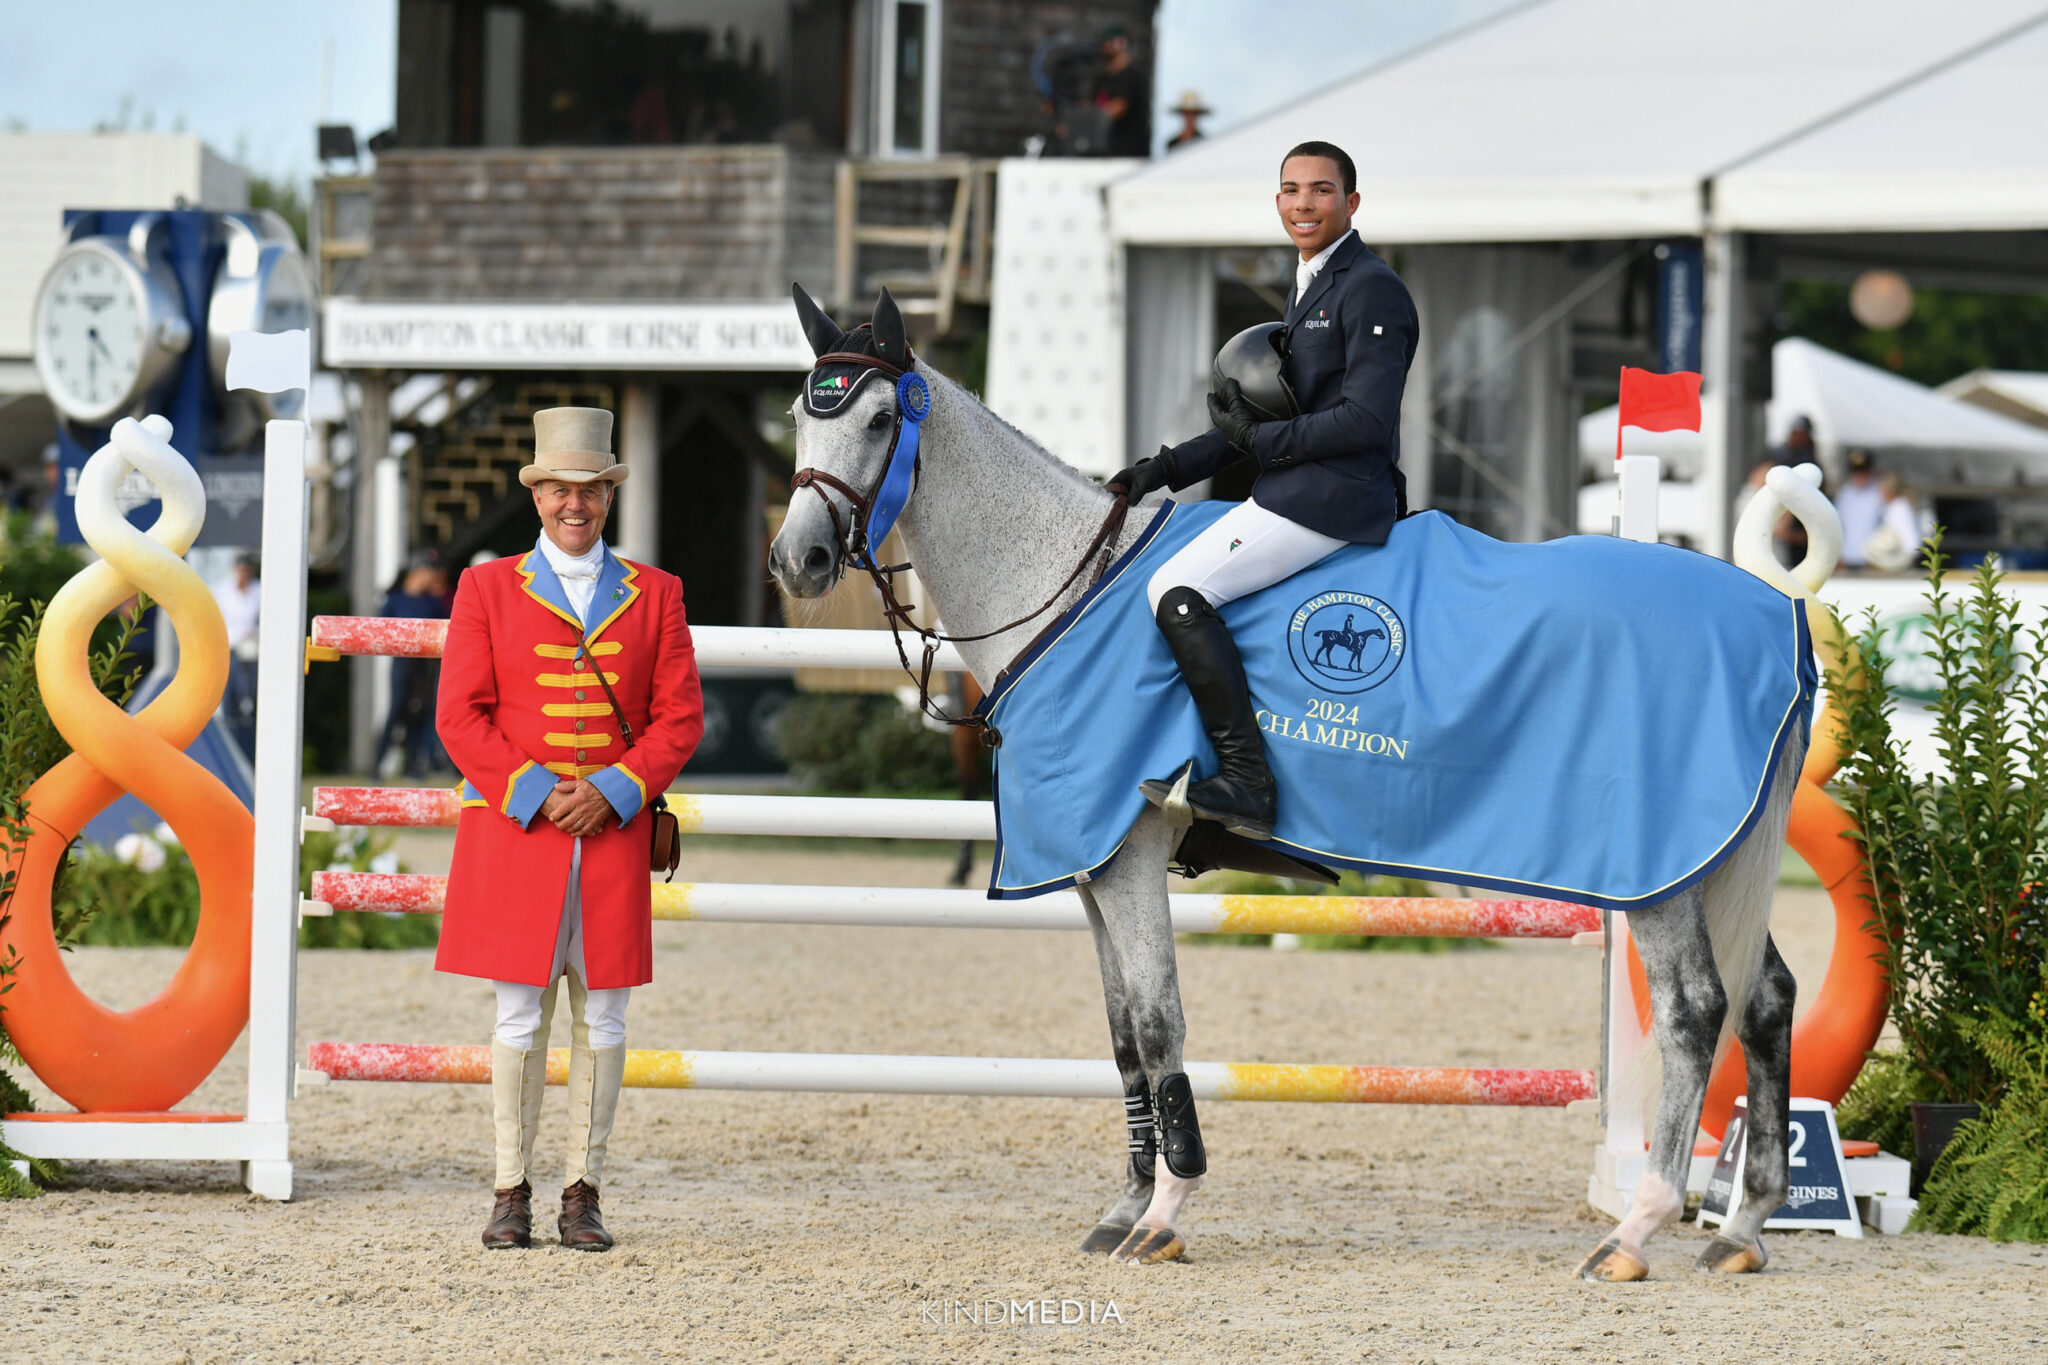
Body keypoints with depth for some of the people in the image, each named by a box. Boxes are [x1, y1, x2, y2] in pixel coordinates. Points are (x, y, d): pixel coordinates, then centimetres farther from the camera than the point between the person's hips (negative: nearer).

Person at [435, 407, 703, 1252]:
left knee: (602, 1017, 2)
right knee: (520, 1015, 0)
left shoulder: (654, 595, 8)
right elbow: (460, 715, 0)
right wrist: (533, 793, -12)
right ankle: (511, 1195, 5)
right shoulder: (487, 590, 5)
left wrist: (614, 792, -11)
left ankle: (583, 1197, 8)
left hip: (613, 830, 1)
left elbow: (681, 718, 4)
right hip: (514, 832, -1)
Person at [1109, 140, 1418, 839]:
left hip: (1334, 496, -11)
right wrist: (1167, 468, 14)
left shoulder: (1370, 289, -10)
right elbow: (1279, 413, 23)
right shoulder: (1309, 288, 21)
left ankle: (1247, 785, -26)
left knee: (1177, 591, -21)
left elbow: (1366, 420, -19)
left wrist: (1258, 438, -12)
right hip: (1296, 490, 11)